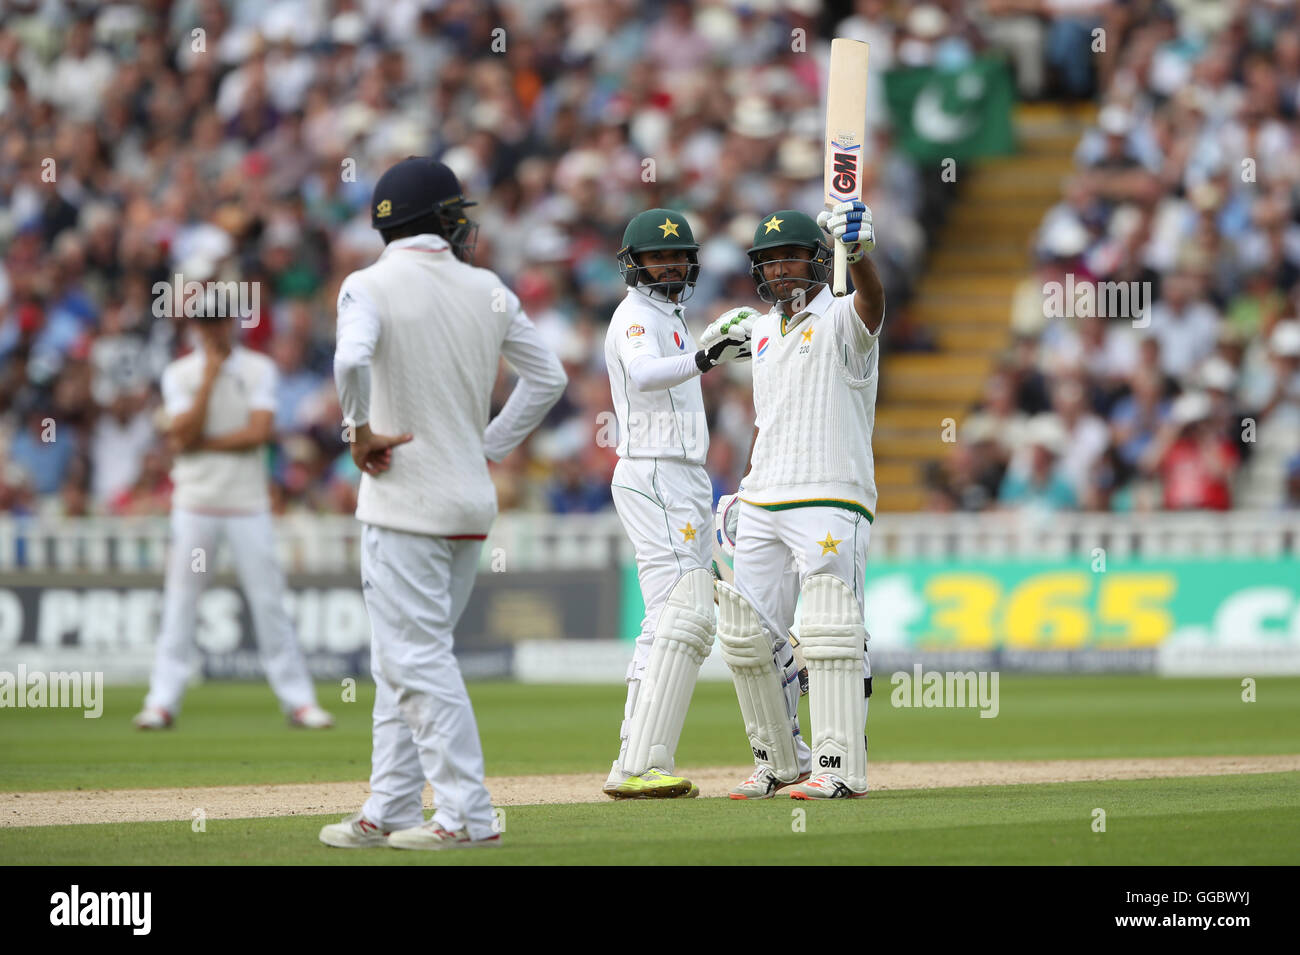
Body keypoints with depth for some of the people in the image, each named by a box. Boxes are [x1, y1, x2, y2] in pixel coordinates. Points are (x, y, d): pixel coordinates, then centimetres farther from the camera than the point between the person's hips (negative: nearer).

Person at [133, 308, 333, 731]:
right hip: (194, 504, 0)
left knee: (268, 598, -1)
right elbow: (184, 435, -10)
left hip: (248, 503, 0)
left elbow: (259, 431, -8)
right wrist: (209, 378, -13)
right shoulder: (179, 374, 4)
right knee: (179, 600, -2)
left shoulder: (259, 370, 3)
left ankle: (298, 699, 3)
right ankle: (162, 701, 2)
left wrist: (199, 443, -9)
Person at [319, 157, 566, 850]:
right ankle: (390, 813, 17)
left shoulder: (370, 286, -9)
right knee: (404, 660, 15)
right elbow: (548, 378, 12)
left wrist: (359, 431, -13)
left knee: (417, 659, -5)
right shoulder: (488, 291, 7)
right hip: (472, 501, 6)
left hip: (406, 503, -6)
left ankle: (468, 814, -9)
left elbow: (351, 358, -28)